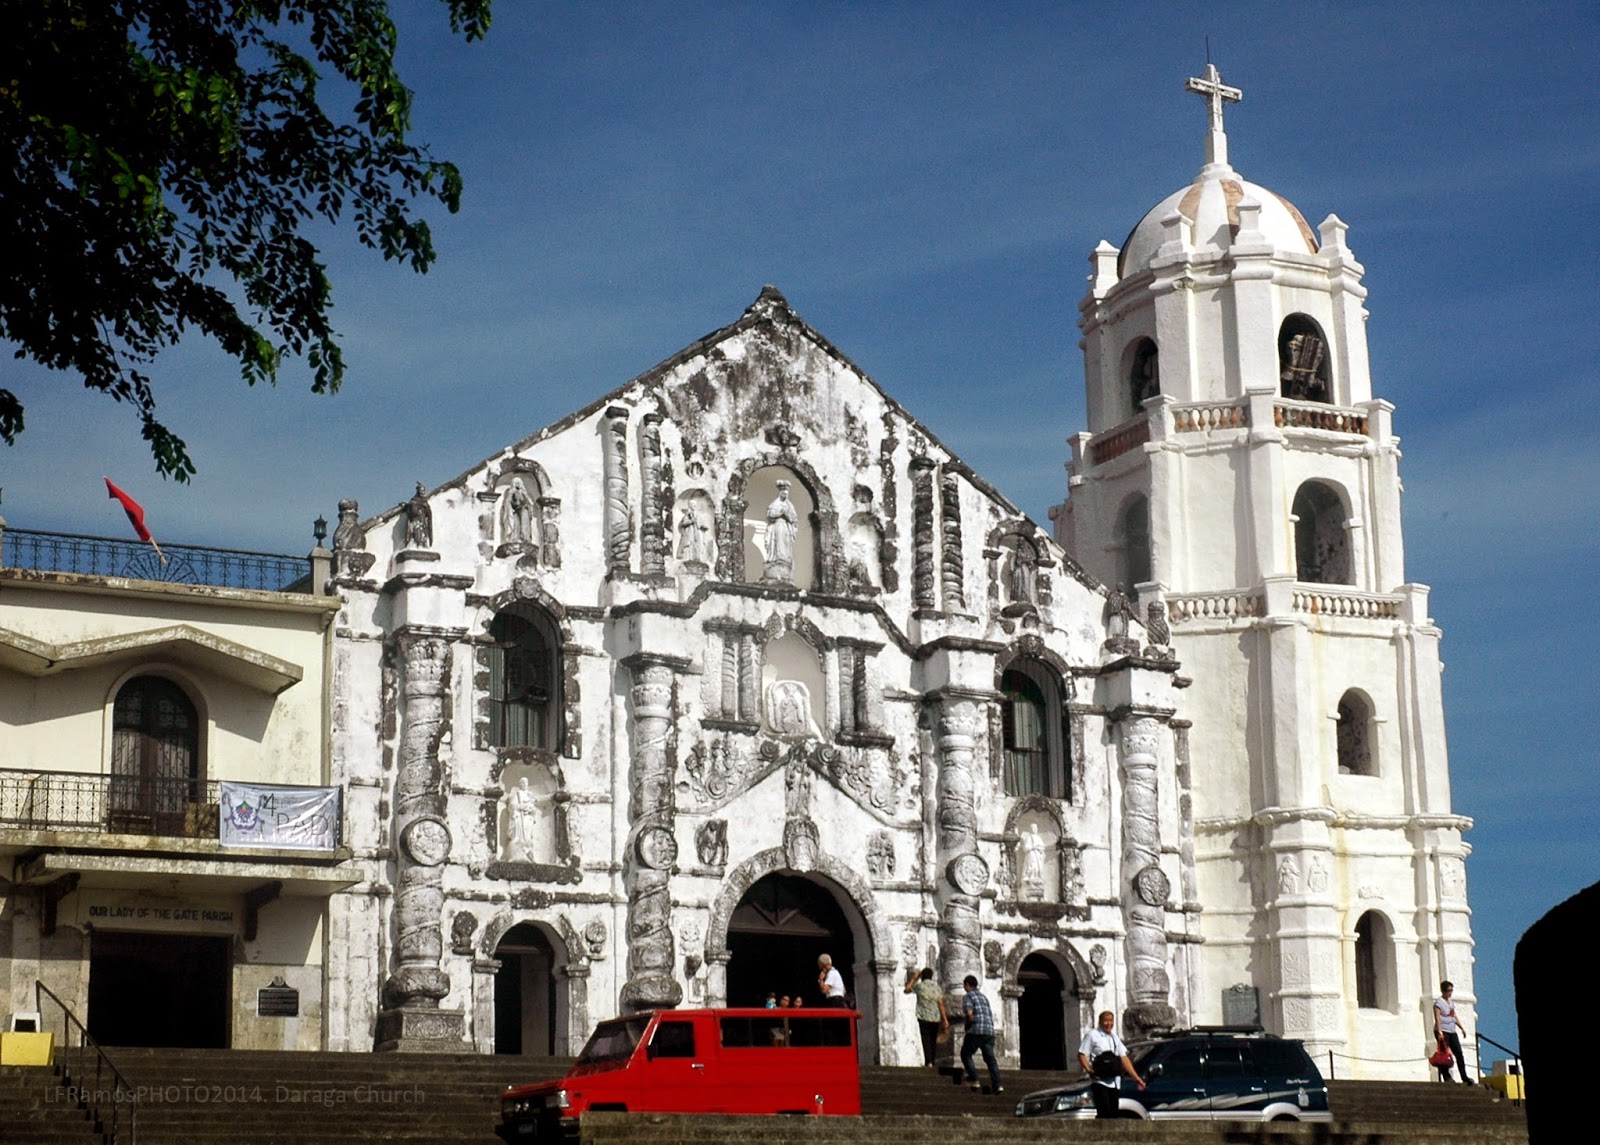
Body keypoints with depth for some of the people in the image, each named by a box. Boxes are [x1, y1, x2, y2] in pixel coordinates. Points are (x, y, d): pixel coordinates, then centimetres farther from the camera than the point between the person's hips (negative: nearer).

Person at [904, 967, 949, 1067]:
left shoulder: (919, 986, -5)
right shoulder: (937, 987, 5)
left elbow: (907, 989, 11)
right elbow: (941, 1004, 1)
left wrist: (914, 979, 19)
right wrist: (945, 1019, 3)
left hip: (924, 1018, -3)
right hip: (935, 1018, 3)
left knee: (926, 1040, -7)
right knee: (933, 1040, 12)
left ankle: (928, 1062, -19)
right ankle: (933, 1061, 14)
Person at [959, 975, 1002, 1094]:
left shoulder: (968, 996, 0)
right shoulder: (983, 996, 23)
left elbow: (969, 1014, -14)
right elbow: (991, 1014, 23)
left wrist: (968, 1026, 0)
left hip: (976, 1031, -6)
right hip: (990, 1031, 6)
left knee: (966, 1054, 9)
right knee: (990, 1058, 4)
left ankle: (974, 1081, -2)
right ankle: (997, 1085, -8)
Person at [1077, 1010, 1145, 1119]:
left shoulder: (1115, 1038, 20)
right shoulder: (1092, 1035, 0)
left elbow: (1124, 1058, 18)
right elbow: (1082, 1054, -5)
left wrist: (1136, 1077, 11)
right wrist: (1088, 1069, -22)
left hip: (1114, 1083, 6)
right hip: (1100, 1082, -6)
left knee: (1113, 1114, 5)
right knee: (1103, 1113, -17)